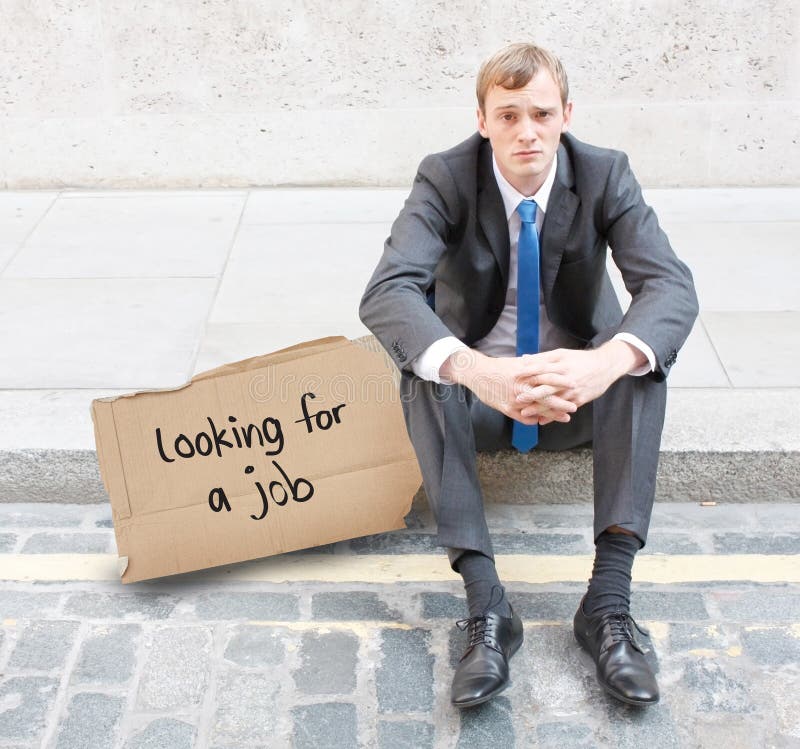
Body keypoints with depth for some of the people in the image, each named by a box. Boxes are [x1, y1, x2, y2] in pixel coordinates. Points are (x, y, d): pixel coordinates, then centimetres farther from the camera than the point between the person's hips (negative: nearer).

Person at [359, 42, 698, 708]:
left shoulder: (605, 175, -11)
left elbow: (672, 286, -24)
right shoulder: (445, 179, -15)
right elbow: (386, 293, -30)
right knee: (425, 371, -33)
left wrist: (607, 360, -47)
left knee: (641, 353, -30)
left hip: (578, 391, 1)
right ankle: (487, 605, -35)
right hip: (478, 392, -1)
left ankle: (609, 599, -33)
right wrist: (476, 370, -50)